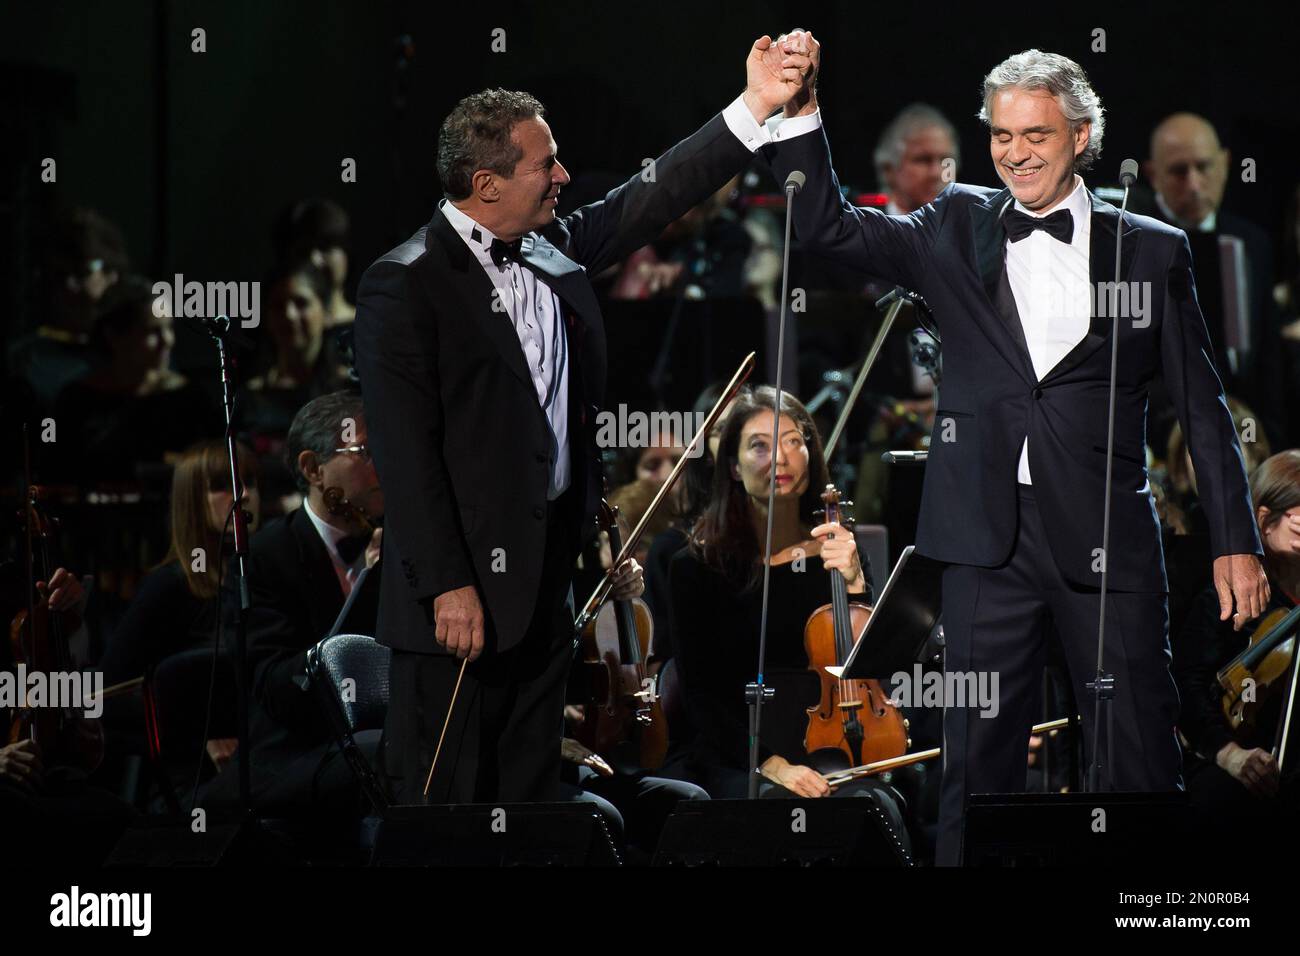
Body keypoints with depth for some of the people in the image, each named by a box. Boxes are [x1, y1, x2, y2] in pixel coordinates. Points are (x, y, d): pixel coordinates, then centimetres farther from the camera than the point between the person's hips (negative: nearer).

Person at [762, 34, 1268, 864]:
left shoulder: (1152, 251, 5)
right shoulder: (957, 231, 10)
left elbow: (1202, 407, 7)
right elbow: (828, 227, 2)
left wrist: (1236, 541, 3)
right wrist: (800, 112, -12)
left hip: (1107, 538, -1)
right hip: (991, 536, 1)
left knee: (1138, 758, 0)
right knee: (979, 761, 3)